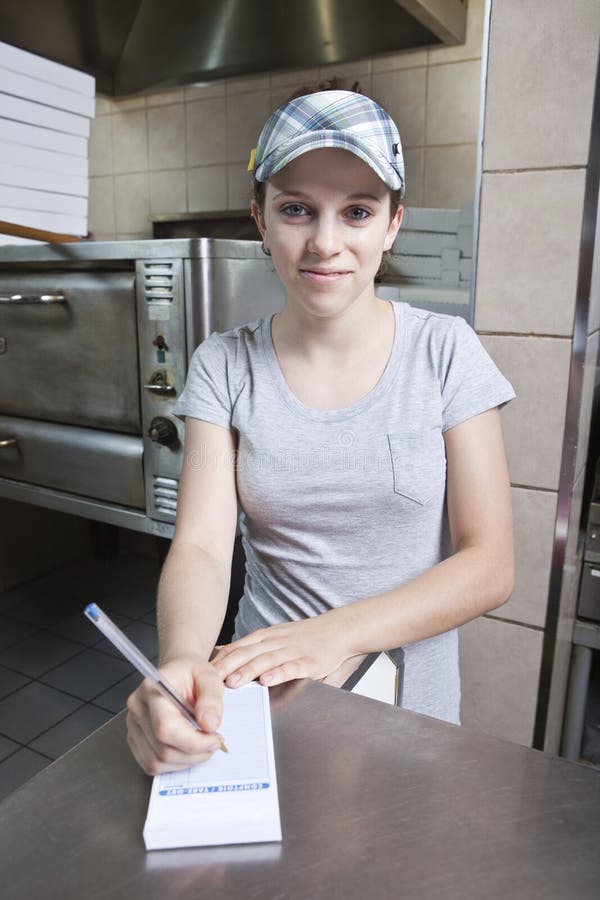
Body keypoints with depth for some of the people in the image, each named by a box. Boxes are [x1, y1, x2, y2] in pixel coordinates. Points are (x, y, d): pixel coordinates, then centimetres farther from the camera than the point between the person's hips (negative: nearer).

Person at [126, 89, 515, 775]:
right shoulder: (223, 366, -5)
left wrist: (335, 635, -22)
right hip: (263, 695, 1)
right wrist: (182, 661, -33)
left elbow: (490, 566, -10)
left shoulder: (445, 351, -8)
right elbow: (201, 546, -12)